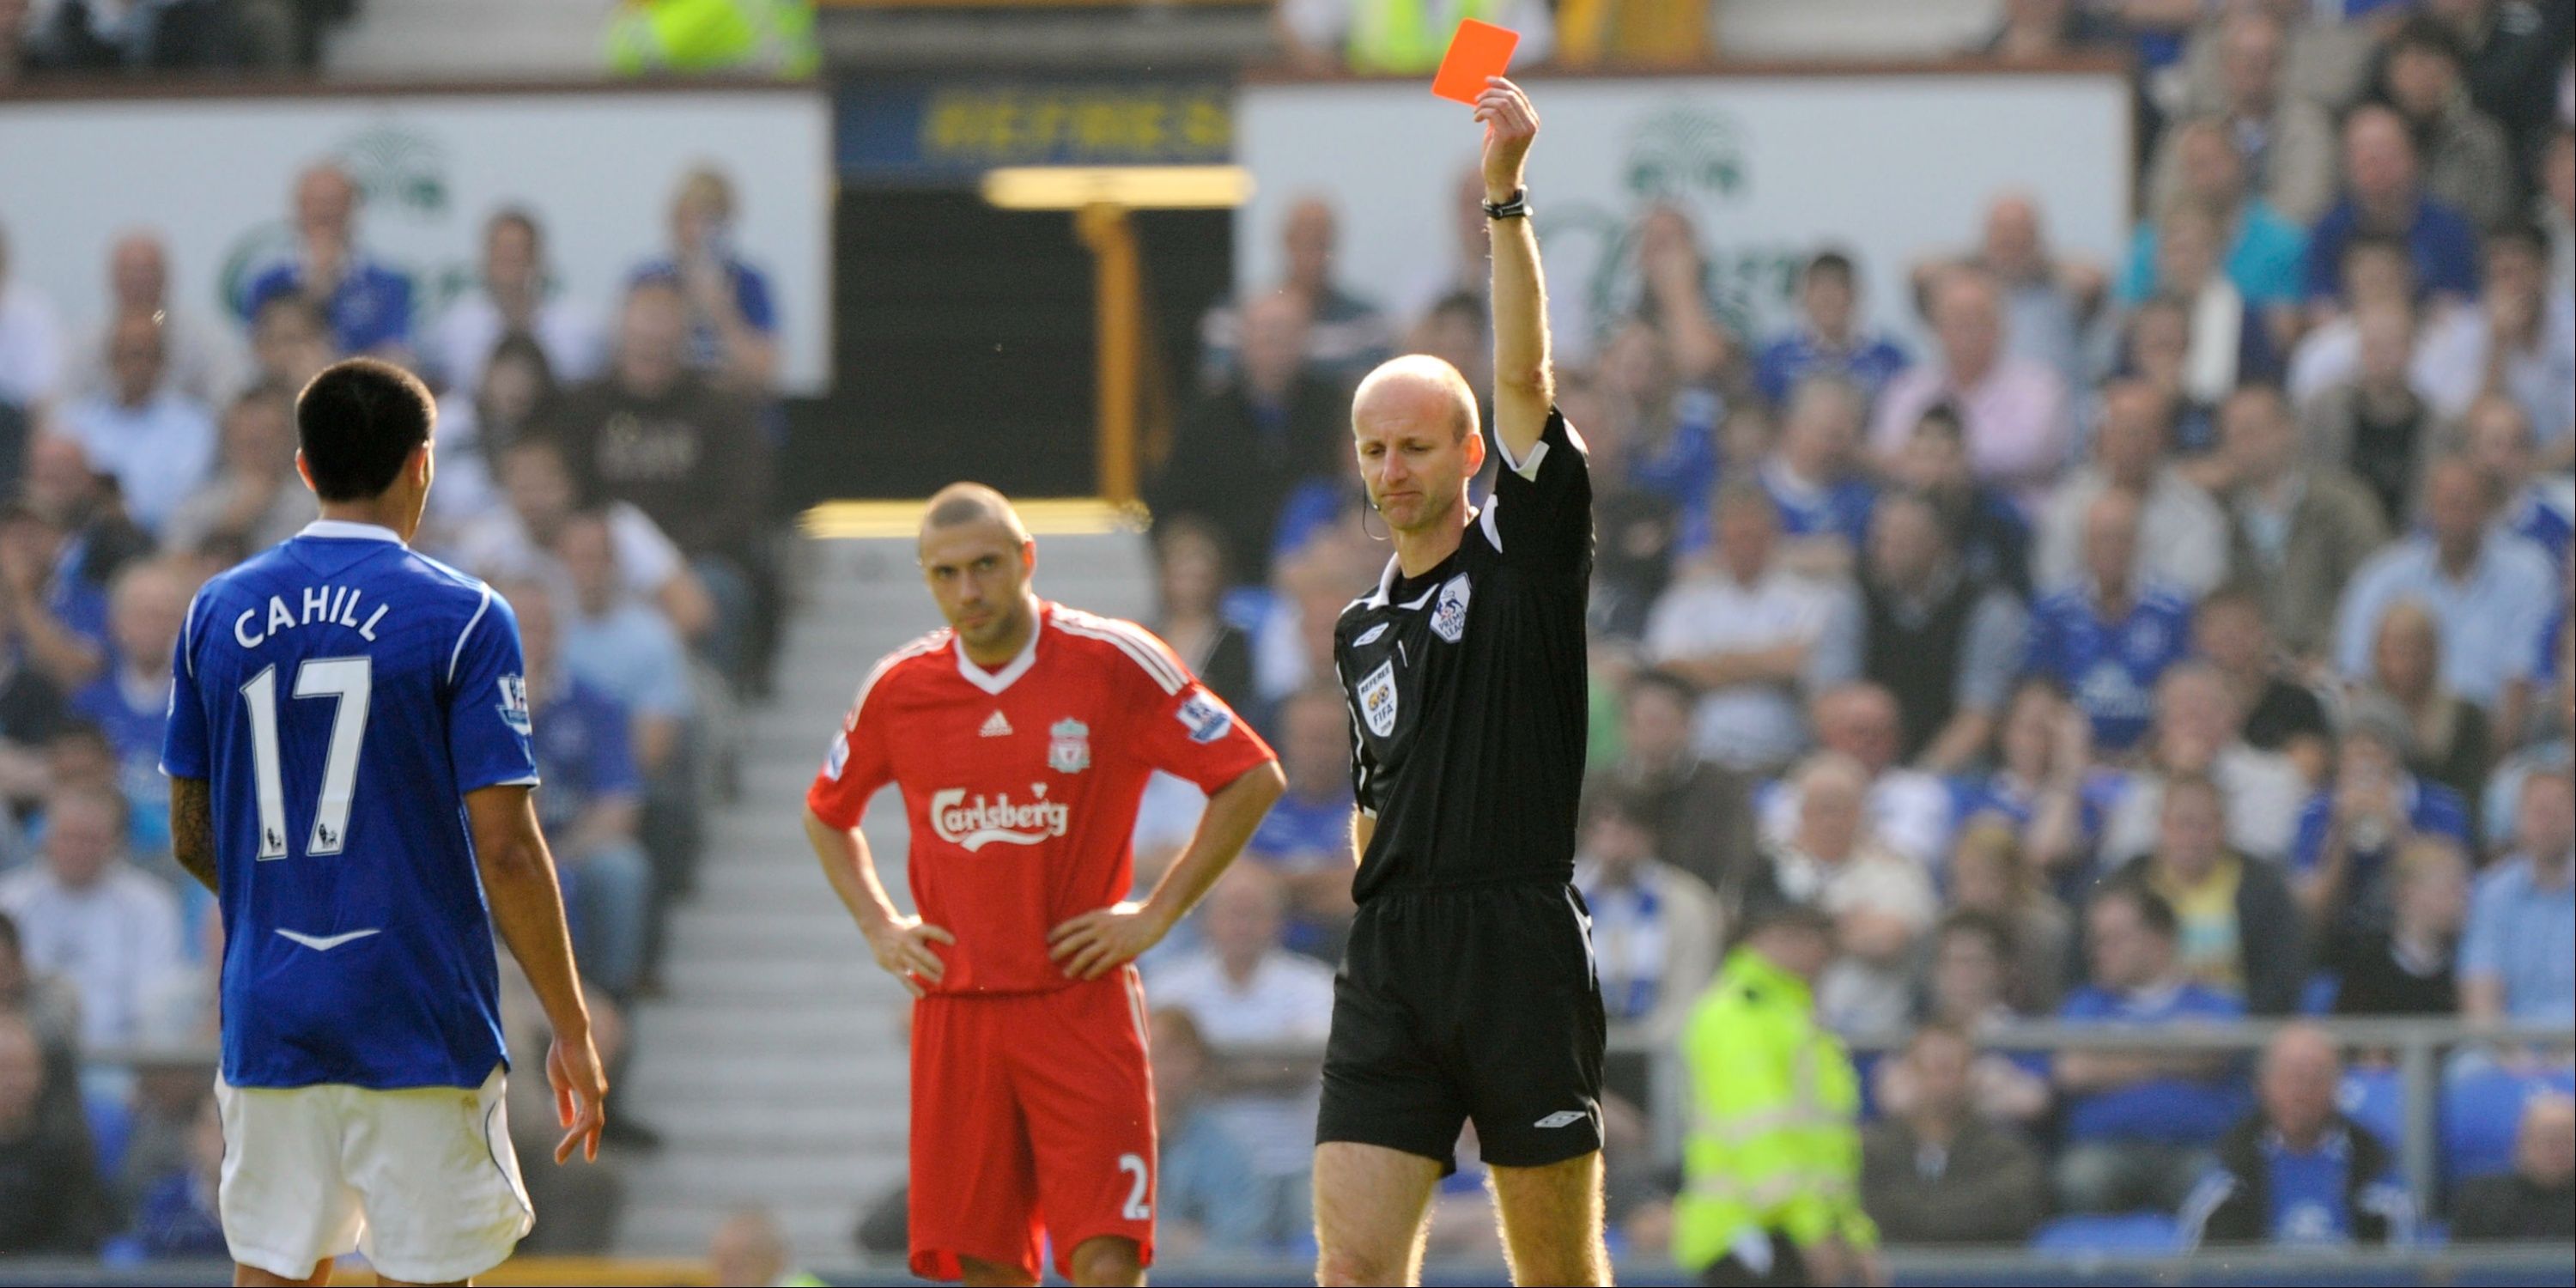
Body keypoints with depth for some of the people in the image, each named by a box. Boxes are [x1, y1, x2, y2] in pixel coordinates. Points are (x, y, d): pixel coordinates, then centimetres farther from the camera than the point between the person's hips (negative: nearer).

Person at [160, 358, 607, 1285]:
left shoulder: (219, 614, 6)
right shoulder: (461, 619, -7)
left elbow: (192, 840, 11)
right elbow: (504, 850, -11)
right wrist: (572, 1030, -3)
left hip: (266, 1022, 4)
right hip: (419, 1028, -4)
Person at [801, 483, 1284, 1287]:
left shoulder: (1113, 663, -5)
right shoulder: (898, 688, 6)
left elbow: (1253, 780, -2)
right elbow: (827, 813, 24)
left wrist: (1158, 912, -5)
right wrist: (879, 927, 10)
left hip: (1080, 1002, -3)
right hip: (956, 1005, 3)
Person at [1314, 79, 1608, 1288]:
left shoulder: (1525, 557, 1)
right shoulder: (1363, 627, 17)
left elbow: (1525, 379, -11)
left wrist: (1505, 195, -20)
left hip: (1522, 955, -5)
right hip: (1389, 965, 5)